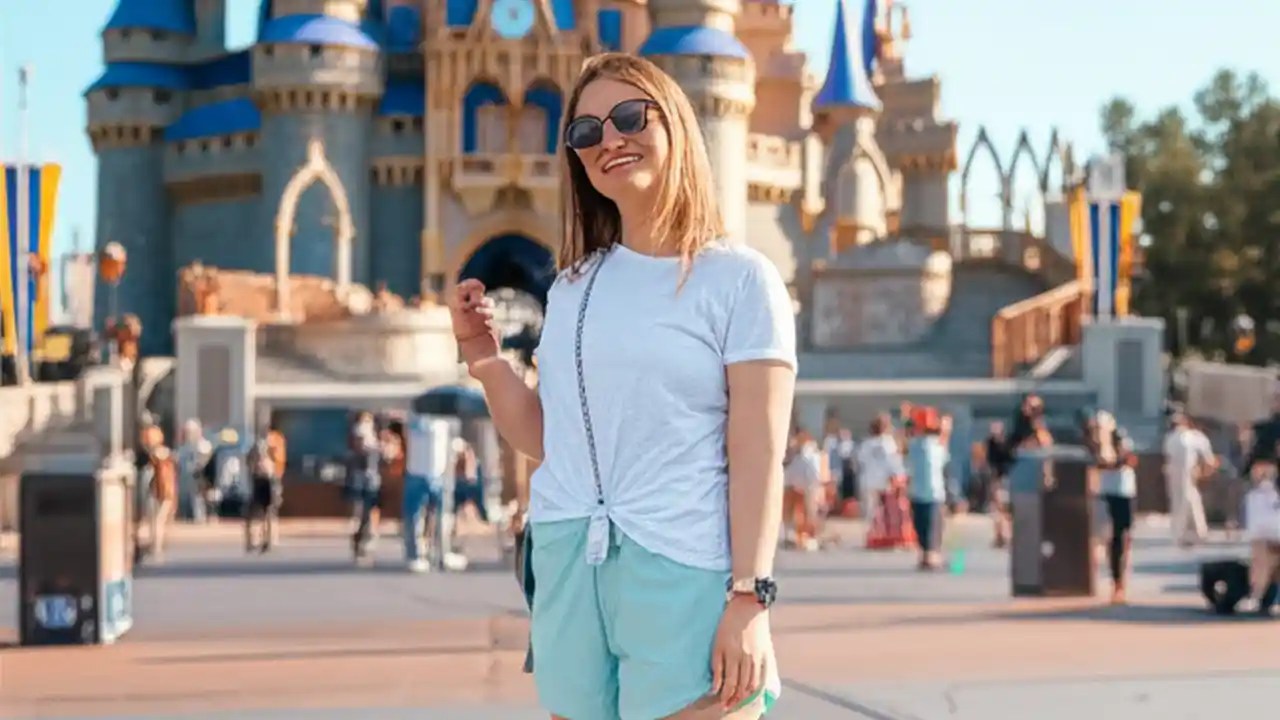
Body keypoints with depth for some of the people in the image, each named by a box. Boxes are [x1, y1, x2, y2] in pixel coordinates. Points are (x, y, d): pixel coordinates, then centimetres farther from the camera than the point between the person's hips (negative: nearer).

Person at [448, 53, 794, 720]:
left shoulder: (738, 278, -2)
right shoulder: (573, 284, 14)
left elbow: (759, 453, -8)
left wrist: (750, 598, -15)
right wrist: (481, 353, 4)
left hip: (685, 574, -5)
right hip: (564, 565, 5)